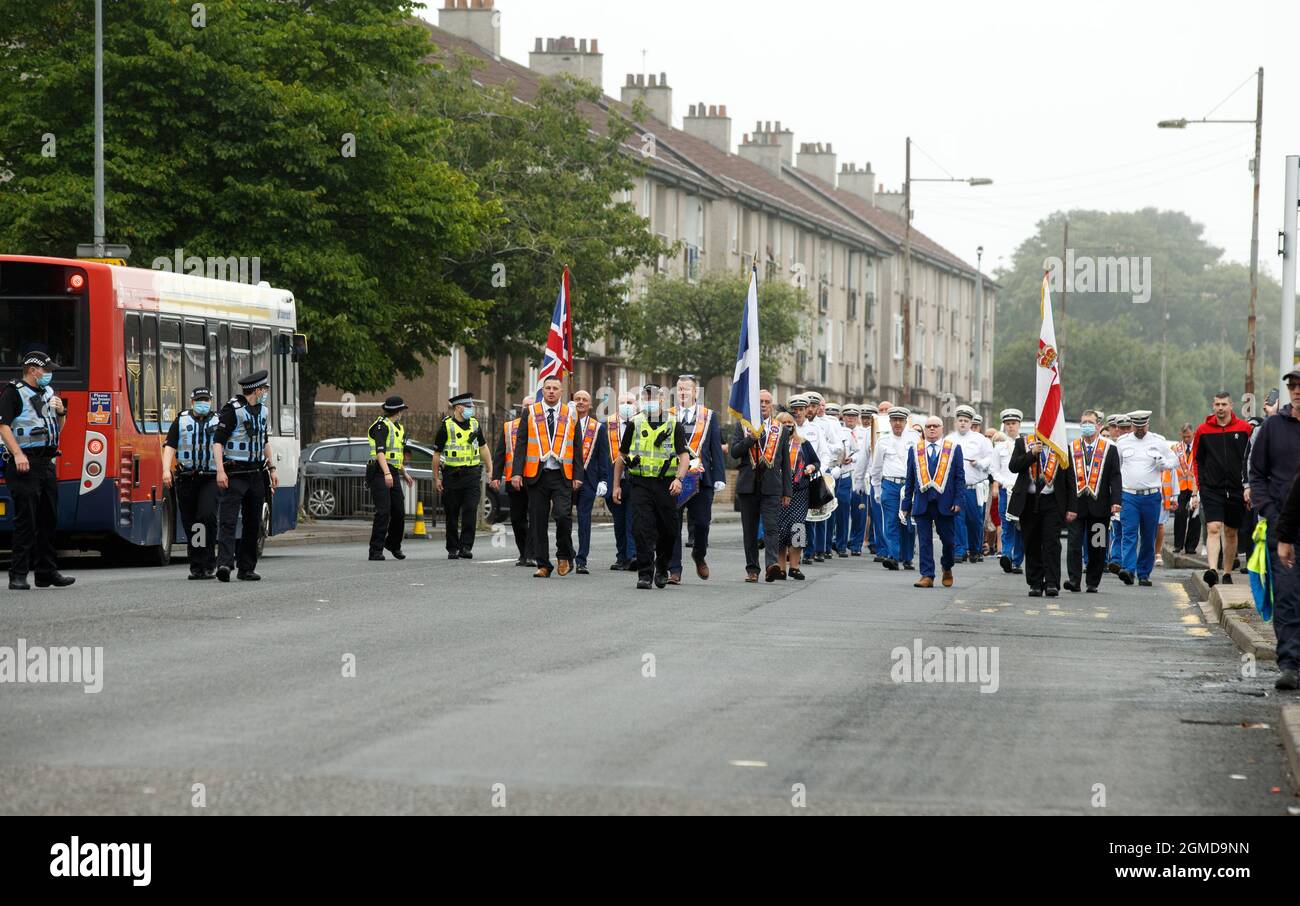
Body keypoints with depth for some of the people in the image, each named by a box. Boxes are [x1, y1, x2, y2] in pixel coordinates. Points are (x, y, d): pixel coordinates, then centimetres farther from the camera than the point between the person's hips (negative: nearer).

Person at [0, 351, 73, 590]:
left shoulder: (48, 393, 19)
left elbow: (58, 428, 27)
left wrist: (61, 412, 6)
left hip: (47, 461, 8)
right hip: (25, 463, -8)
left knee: (49, 519, 10)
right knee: (25, 520, -9)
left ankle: (47, 572, 17)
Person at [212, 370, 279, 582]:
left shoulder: (261, 410, 15)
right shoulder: (232, 409, -10)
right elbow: (218, 441, -13)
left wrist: (272, 469, 20)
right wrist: (220, 470, -22)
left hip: (256, 474, 8)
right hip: (234, 474, -8)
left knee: (253, 523, 8)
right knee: (228, 519, -15)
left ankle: (247, 568, 13)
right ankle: (224, 563, -27)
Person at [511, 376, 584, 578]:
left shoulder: (570, 414, 9)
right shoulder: (530, 413, 8)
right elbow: (521, 445, 5)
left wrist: (577, 476, 2)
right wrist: (517, 473, -4)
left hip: (562, 476, -1)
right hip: (536, 475, 1)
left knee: (563, 515, -16)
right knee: (538, 522, 2)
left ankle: (564, 556, 5)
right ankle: (543, 565, 10)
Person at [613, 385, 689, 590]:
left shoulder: (673, 425, 2)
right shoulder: (635, 424, 8)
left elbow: (685, 456, -4)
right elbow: (621, 457, 15)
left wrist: (679, 478, -22)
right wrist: (616, 486, 11)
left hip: (666, 485, 0)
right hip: (641, 484, 0)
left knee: (668, 531, 6)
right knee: (642, 529, -11)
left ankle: (662, 568, 29)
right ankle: (644, 574, -9)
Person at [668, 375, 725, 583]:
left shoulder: (709, 417, 9)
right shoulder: (667, 416, 10)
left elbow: (716, 449, 7)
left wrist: (719, 477, 0)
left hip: (701, 478, 0)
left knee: (701, 522, 1)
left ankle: (699, 556, 29)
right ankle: (674, 570, 0)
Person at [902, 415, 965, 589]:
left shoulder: (953, 448, 6)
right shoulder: (915, 450, 10)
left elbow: (960, 477, 4)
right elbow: (910, 479, 13)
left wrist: (958, 501, -5)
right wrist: (906, 504, 8)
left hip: (944, 503, -1)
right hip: (922, 502, 1)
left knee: (947, 539, 4)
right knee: (925, 540, -1)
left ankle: (947, 568, 28)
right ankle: (927, 576, 1)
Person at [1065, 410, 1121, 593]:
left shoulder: (1109, 448, 5)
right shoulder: (1071, 448, 9)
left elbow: (1115, 477, 1)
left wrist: (1116, 501, -9)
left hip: (1099, 504, -1)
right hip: (1076, 504, 1)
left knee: (1097, 545, 4)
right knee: (1075, 542, -8)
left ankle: (1093, 583, 12)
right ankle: (1074, 580, -9)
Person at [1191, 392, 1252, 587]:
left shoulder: (1244, 429, 3)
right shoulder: (1203, 430, 3)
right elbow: (1197, 460, 8)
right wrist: (1199, 487, 2)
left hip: (1236, 490, 1)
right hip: (1211, 489, -1)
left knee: (1231, 533, 9)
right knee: (1213, 529, -16)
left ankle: (1227, 573, 19)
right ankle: (1213, 570, -25)